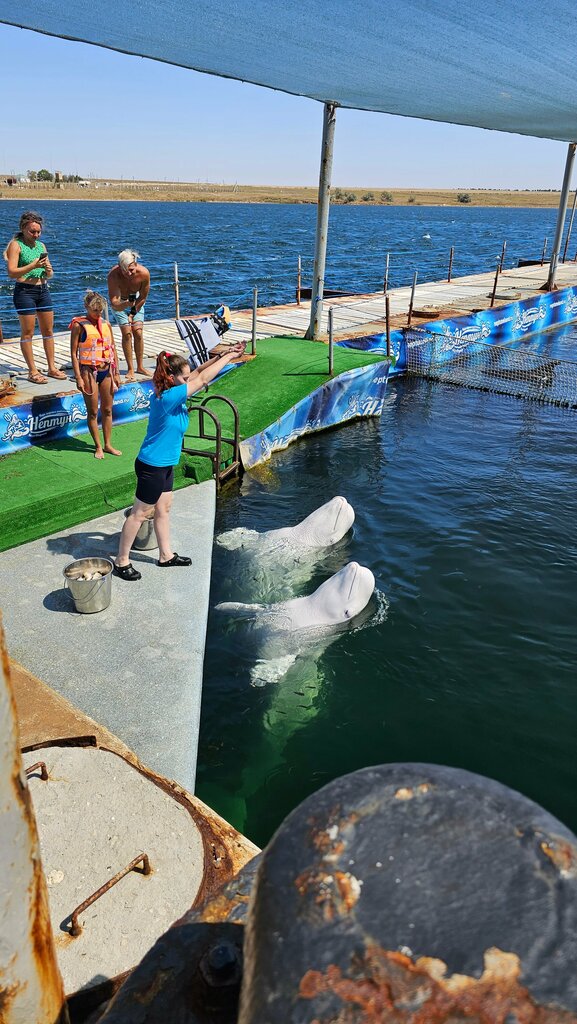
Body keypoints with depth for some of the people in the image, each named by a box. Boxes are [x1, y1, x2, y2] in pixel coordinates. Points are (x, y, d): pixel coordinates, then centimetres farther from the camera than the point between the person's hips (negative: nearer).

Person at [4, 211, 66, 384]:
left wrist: (48, 269, -7)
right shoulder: (16, 245, -5)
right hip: (24, 291, -6)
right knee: (28, 332, -1)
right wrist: (33, 266, -20)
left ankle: (52, 368, 18)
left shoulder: (41, 245, 13)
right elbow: (12, 272, -13)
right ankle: (33, 371, 3)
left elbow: (49, 275, 16)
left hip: (43, 290, 7)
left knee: (48, 331, 9)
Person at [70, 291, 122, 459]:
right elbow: (74, 353, -8)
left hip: (106, 370, 5)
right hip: (89, 371, -5)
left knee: (107, 410, 11)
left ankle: (108, 444, 22)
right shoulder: (79, 325, -7)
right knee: (93, 411, 5)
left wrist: (116, 373, 9)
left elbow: (113, 349, 12)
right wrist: (78, 378, -13)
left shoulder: (106, 324, 7)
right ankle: (98, 446, 16)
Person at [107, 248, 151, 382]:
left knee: (138, 333, -5)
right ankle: (131, 369, -3)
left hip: (136, 300, 2)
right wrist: (127, 304, -59)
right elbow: (114, 303, -40)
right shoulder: (113, 275, -37)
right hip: (120, 302, -2)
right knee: (127, 333, -11)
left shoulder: (144, 273, -30)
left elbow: (143, 297, -11)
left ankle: (140, 366, 10)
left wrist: (133, 313, -5)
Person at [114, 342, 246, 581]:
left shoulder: (170, 392, -1)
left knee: (163, 508, 20)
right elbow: (202, 379, -25)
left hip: (164, 464, 9)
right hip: (152, 467, -9)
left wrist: (223, 355, -7)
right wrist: (229, 356, -16)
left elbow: (197, 373, 4)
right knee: (139, 514, 3)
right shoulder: (168, 397, -26)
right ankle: (121, 561, 17)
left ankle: (166, 555, 35)